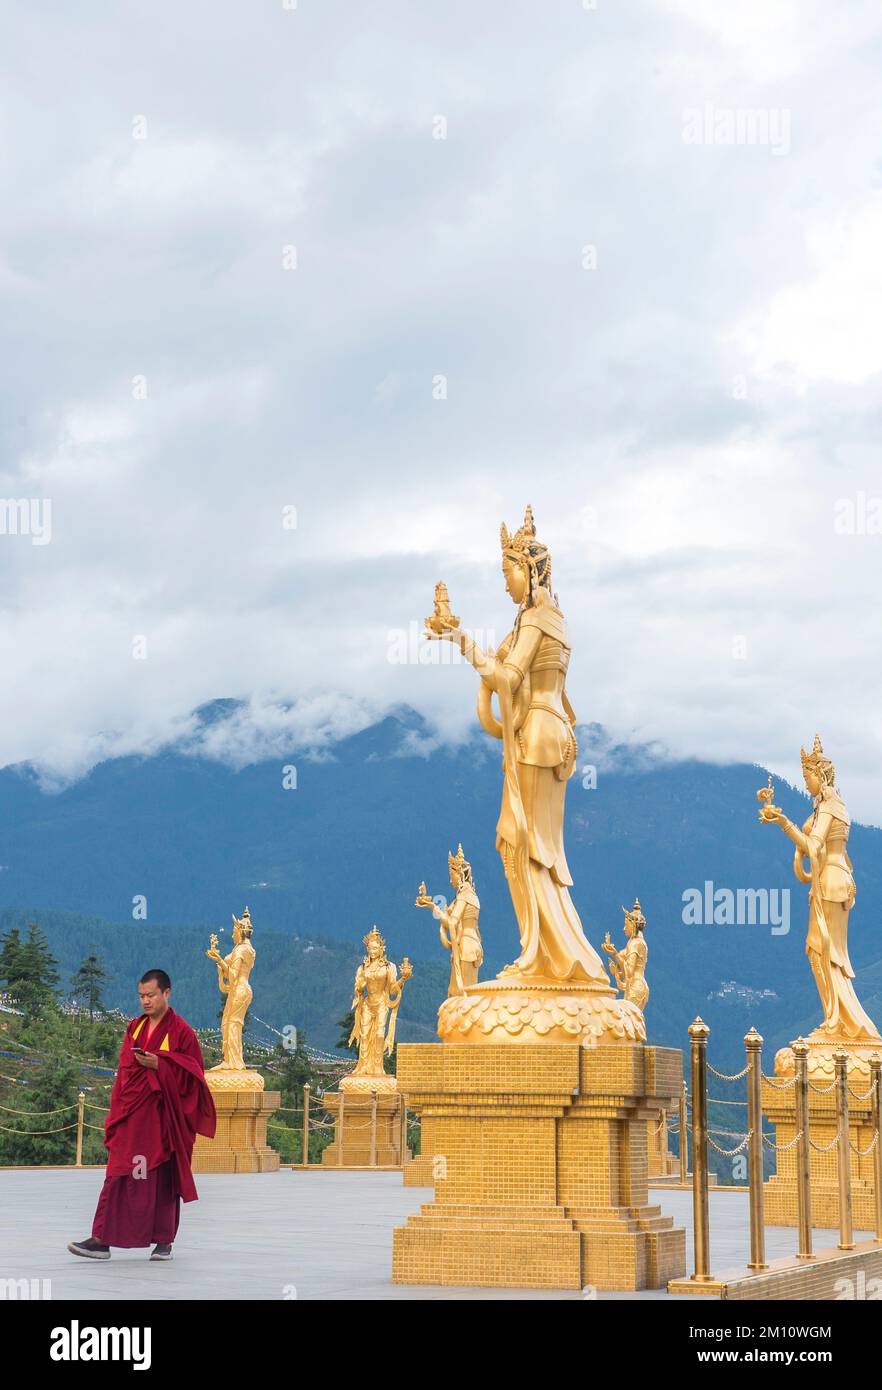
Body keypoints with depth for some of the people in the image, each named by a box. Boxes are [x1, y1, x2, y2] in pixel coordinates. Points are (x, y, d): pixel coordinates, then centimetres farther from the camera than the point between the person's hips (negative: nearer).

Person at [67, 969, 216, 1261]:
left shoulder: (181, 1031, -4)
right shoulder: (135, 1028, 12)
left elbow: (191, 1074, -7)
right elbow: (124, 1069, 15)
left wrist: (159, 1065, -20)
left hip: (163, 1115, -4)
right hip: (132, 1113, 4)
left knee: (163, 1177, 0)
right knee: (119, 1174, -2)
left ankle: (164, 1241, 11)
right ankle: (102, 1239, -4)